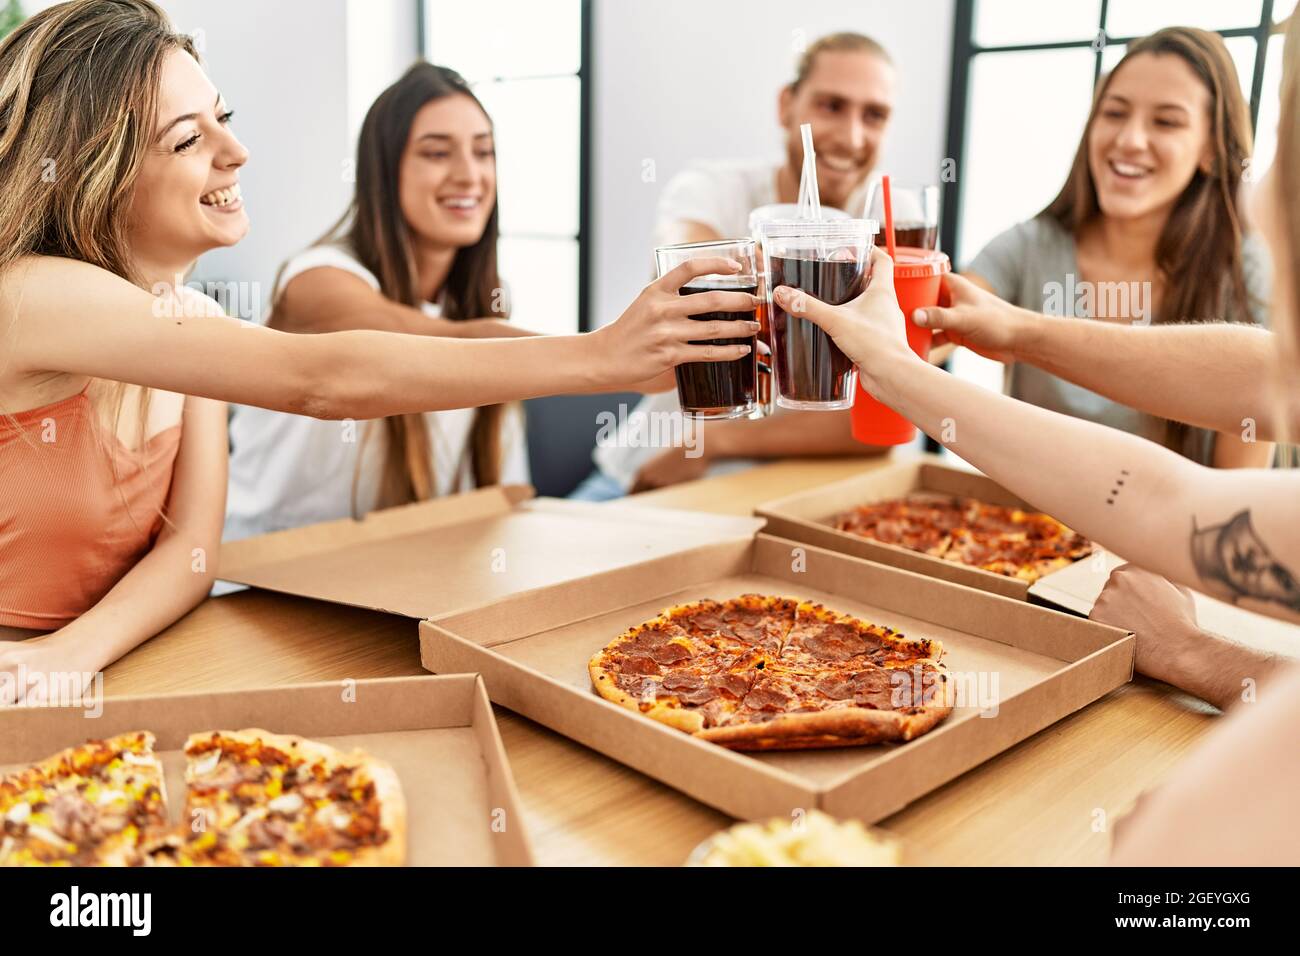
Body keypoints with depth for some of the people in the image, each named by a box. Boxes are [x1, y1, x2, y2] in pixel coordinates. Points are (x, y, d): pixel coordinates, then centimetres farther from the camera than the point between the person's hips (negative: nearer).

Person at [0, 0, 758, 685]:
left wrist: (70, 652, -27)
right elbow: (325, 381, -34)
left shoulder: (192, 318, 0)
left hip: (106, 670, 6)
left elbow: (193, 548, -7)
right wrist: (602, 356, -36)